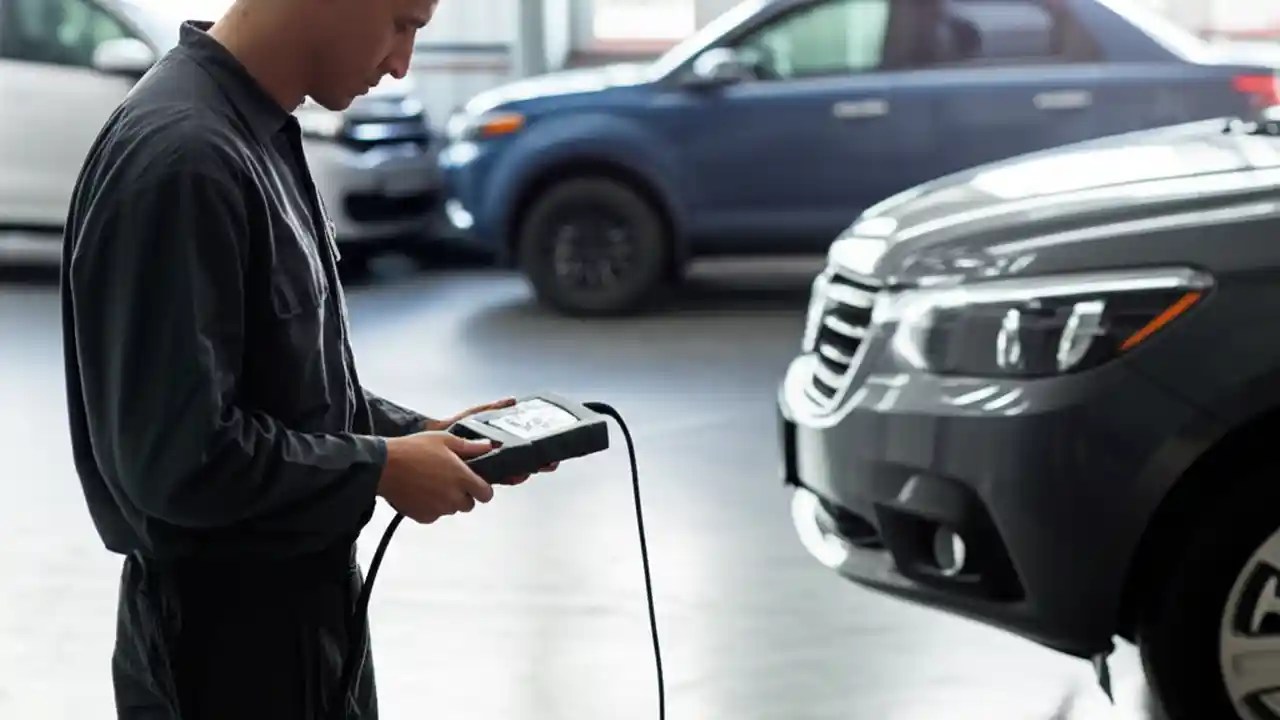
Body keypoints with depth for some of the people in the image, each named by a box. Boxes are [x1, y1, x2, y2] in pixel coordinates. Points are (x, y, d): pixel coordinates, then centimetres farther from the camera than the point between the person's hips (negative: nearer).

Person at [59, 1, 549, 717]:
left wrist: (419, 435, 2)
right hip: (226, 633, -9)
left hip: (302, 604, 9)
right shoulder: (183, 155, -24)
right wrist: (382, 470, -16)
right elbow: (181, 456, -26)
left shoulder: (264, 136, 7)